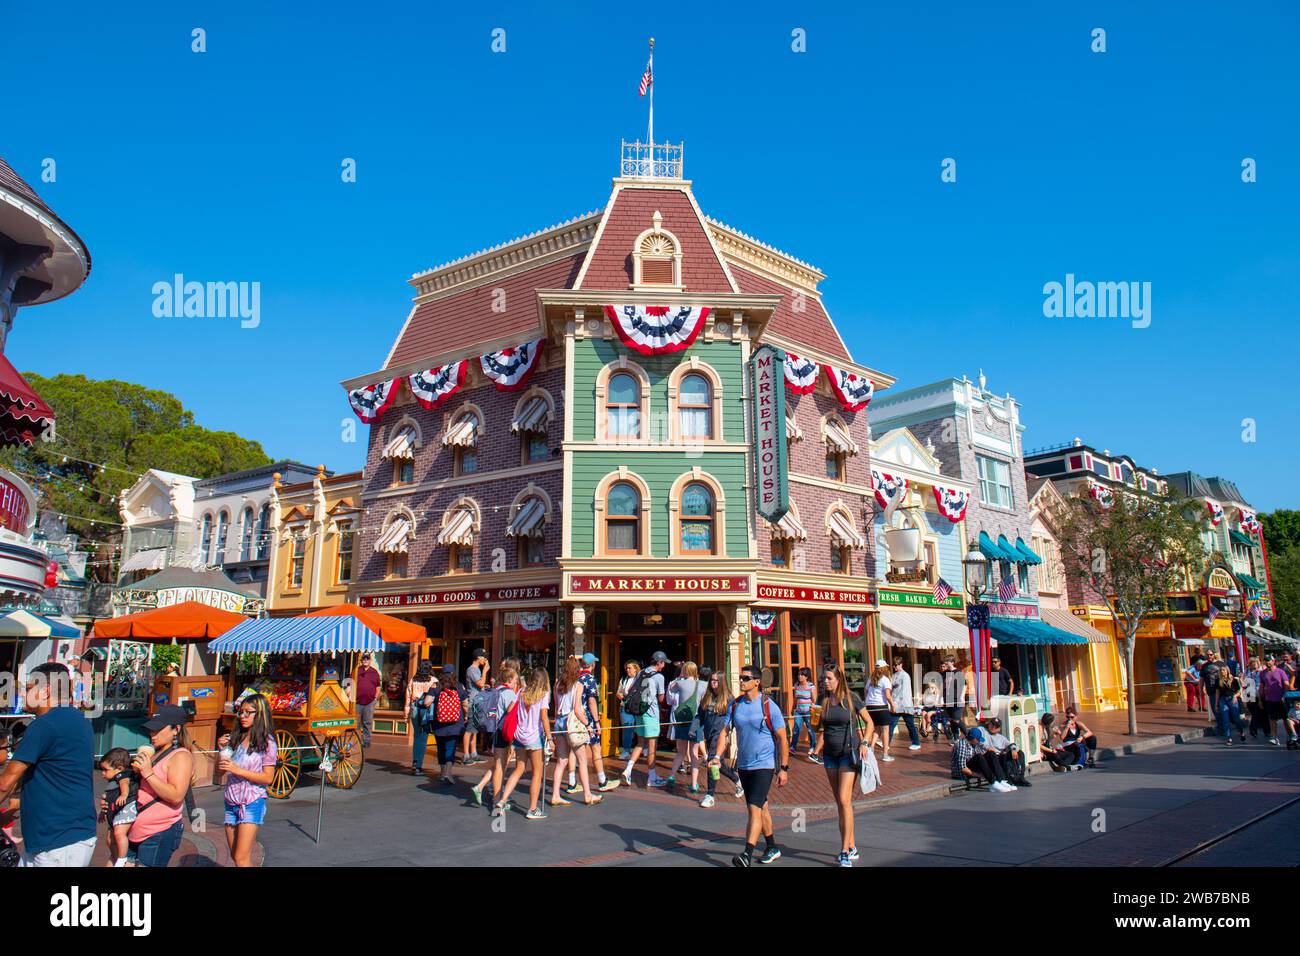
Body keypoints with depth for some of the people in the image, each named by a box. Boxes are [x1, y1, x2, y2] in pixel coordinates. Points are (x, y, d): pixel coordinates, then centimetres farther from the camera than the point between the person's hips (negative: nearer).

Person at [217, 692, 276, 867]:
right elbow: (220, 770, 11)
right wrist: (222, 749, -5)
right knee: (235, 856, 12)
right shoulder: (235, 739, 8)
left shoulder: (266, 742, -8)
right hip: (231, 802, 6)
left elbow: (268, 778, -12)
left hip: (252, 802, -6)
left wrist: (238, 770, -18)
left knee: (241, 859, -10)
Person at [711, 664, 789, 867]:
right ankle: (772, 848, 32)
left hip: (764, 765, -6)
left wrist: (784, 768, -8)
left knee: (755, 809, -14)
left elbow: (782, 738, -7)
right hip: (744, 765, 6)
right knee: (760, 808, 17)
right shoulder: (735, 705, 4)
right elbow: (725, 731, 6)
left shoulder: (768, 706, -10)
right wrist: (717, 756, -8)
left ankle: (747, 855, -17)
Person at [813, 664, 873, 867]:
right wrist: (818, 750, 7)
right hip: (830, 755, 6)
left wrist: (864, 743, -12)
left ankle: (845, 852, -8)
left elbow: (869, 722, 1)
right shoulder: (824, 701, 6)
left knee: (844, 800, -12)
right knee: (840, 802, 9)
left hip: (849, 753, -5)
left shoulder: (851, 698, -7)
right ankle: (852, 847, 19)